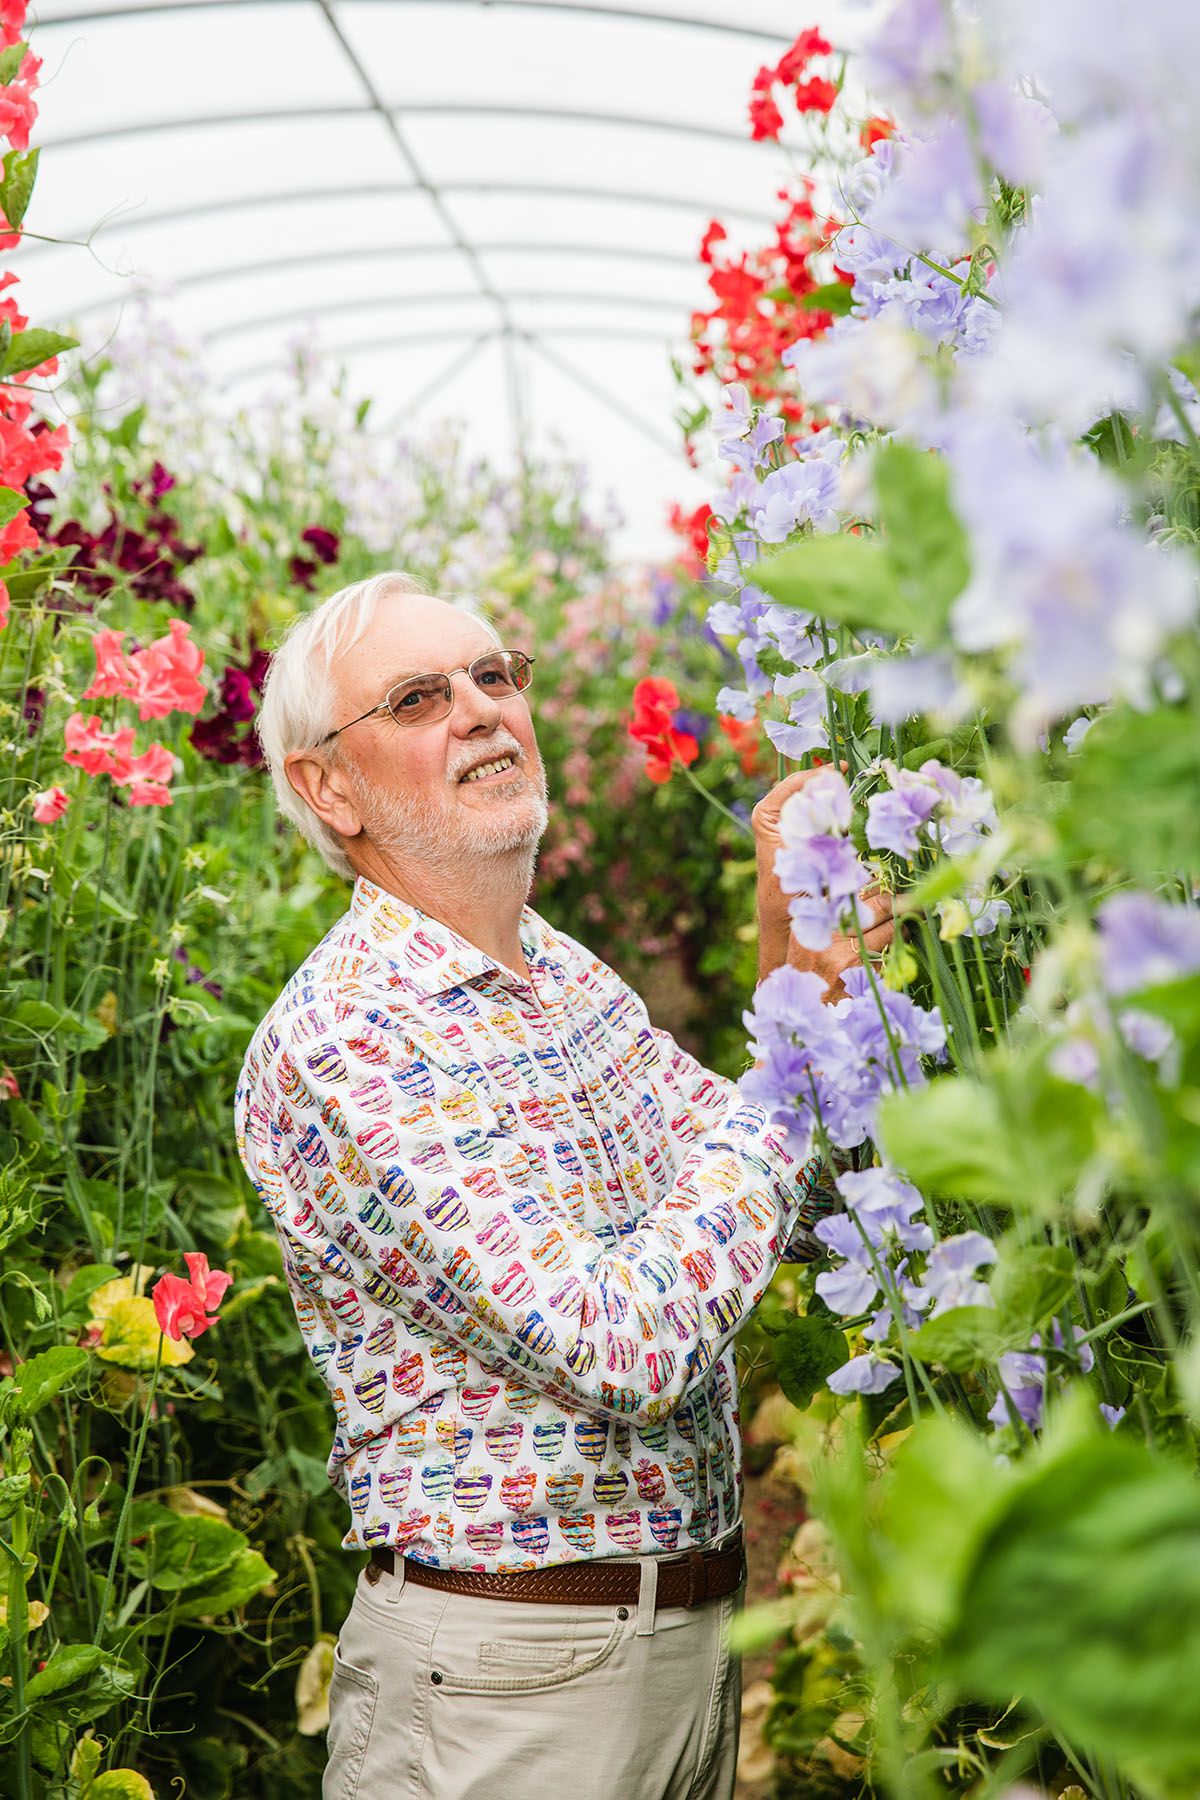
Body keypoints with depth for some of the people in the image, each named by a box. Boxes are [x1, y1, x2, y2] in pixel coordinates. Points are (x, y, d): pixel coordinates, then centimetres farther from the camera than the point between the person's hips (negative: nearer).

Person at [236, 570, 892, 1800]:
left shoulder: (560, 967, 6)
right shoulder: (330, 1049, -20)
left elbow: (768, 1188, 10)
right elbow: (627, 1345, -27)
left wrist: (789, 965, -6)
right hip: (505, 1683, -7)